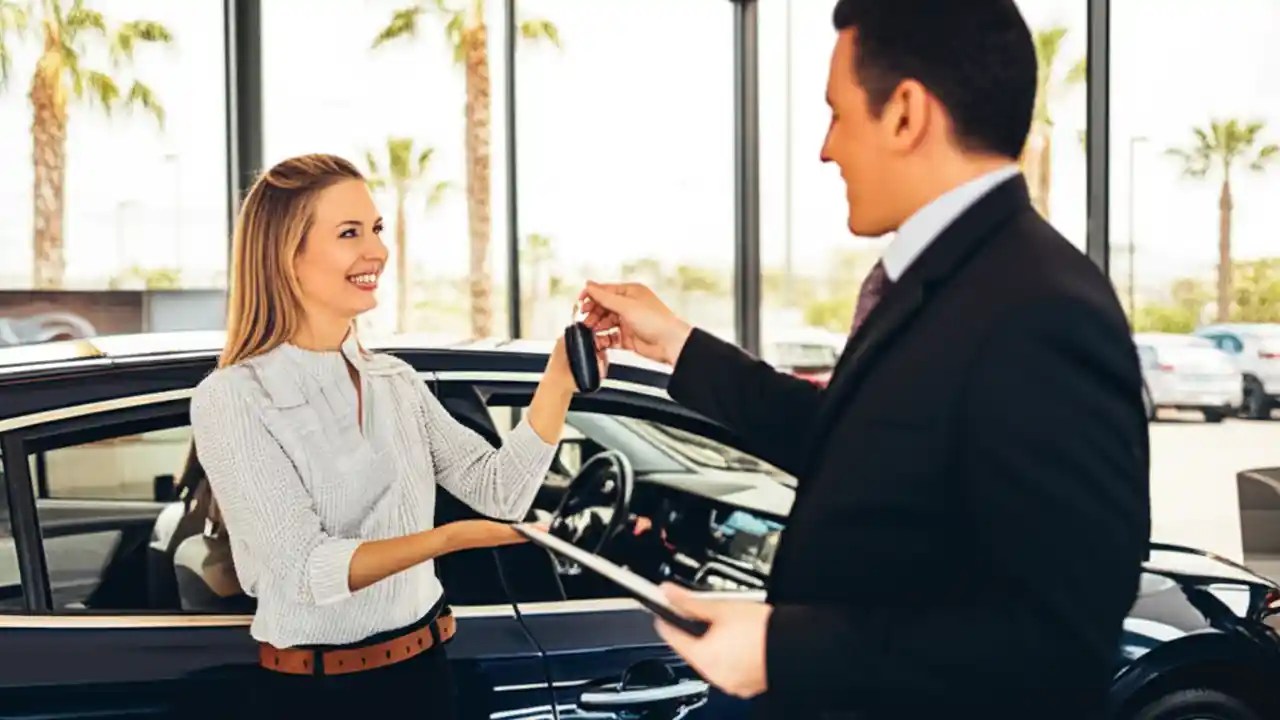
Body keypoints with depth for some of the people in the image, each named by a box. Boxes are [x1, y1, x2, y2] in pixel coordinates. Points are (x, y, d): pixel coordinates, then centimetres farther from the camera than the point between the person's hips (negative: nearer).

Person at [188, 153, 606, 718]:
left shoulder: (397, 380, 4)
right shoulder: (232, 399, -15)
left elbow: (501, 491, -3)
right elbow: (305, 569, -23)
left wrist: (560, 376, -14)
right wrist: (450, 537, -36)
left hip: (423, 666, 6)